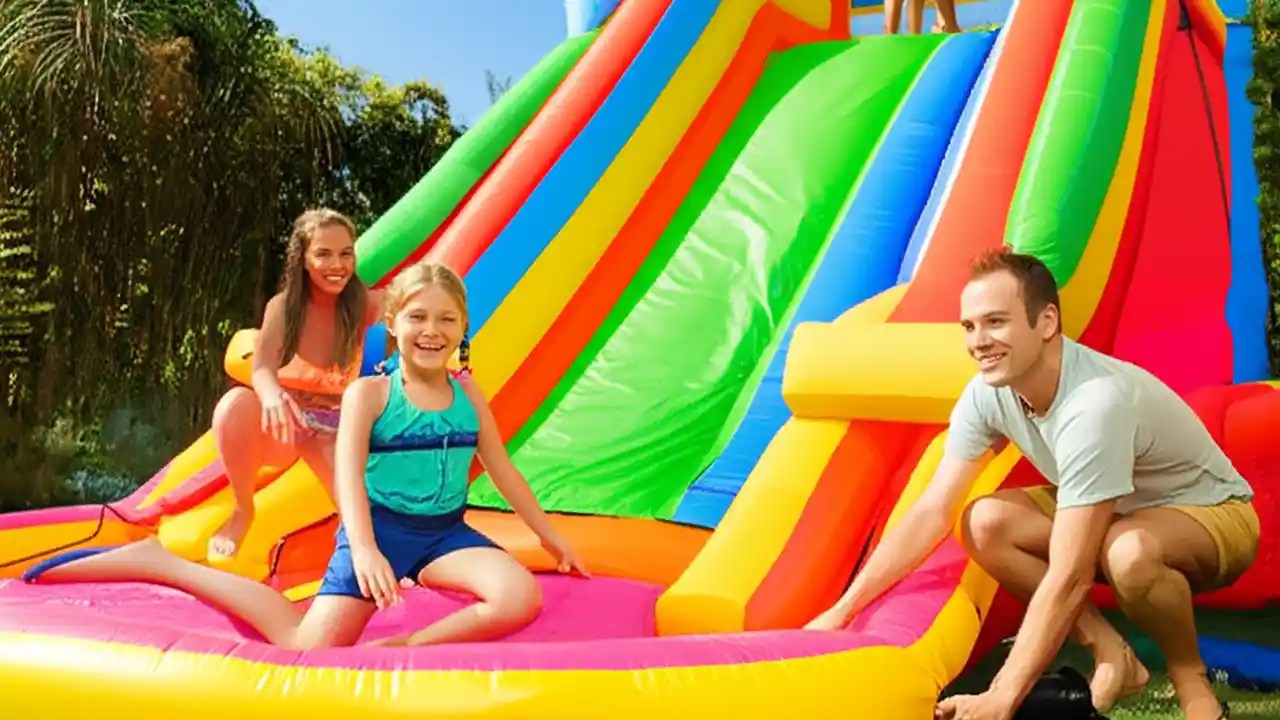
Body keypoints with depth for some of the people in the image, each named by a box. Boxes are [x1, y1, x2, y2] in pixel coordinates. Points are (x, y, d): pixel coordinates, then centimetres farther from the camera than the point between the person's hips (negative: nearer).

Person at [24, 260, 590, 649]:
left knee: (522, 597, -25)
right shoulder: (368, 393, -5)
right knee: (308, 650, -14)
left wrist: (552, 538, 17)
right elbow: (348, 473, -17)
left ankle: (406, 648, -15)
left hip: (445, 533, 4)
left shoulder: (467, 394, 8)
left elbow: (502, 469, 15)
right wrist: (363, 548, -34)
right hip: (381, 528, -4)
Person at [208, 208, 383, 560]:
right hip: (283, 427, 1)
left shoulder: (364, 304, -8)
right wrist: (272, 395, -51)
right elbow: (262, 369, -26)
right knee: (237, 402, -35)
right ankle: (243, 511, -13)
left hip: (334, 431, -1)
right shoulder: (283, 306, -11)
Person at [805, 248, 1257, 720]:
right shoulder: (987, 392, -16)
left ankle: (1190, 677, -9)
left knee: (1128, 553, -40)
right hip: (1119, 513, 7)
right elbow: (932, 512, -11)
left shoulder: (1096, 403, -38)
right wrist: (842, 610, -14)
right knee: (984, 523, -16)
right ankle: (1113, 657, -4)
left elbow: (1069, 579, -39)